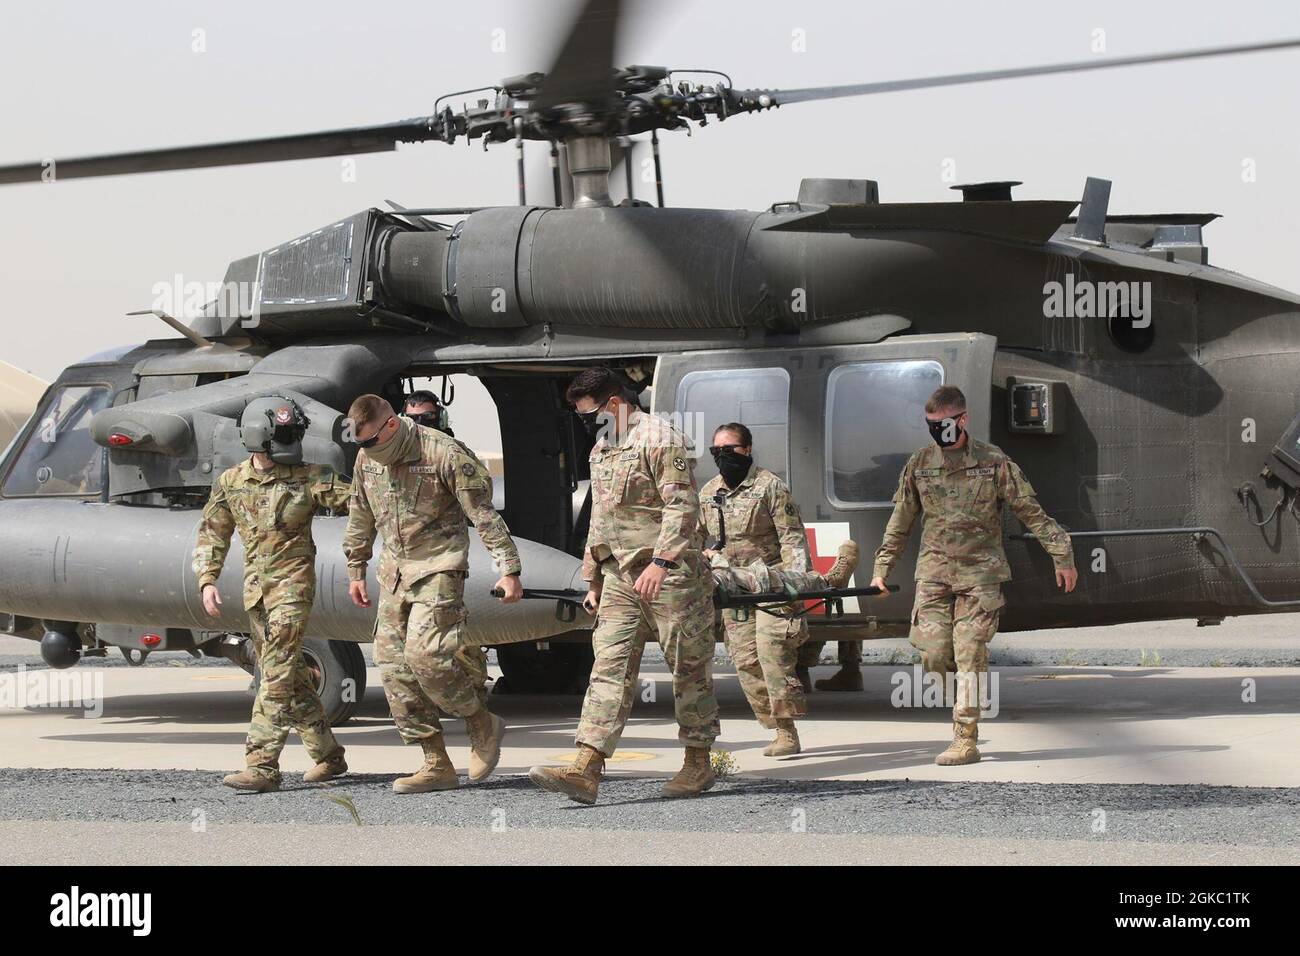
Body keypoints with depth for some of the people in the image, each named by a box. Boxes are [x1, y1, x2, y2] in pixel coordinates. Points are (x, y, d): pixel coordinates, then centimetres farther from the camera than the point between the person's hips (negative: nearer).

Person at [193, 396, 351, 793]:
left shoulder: (307, 479, -4)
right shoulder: (230, 483, 6)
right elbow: (212, 536, 10)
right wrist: (207, 581, 0)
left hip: (292, 584, -5)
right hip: (255, 589, 5)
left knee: (277, 674, -13)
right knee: (290, 676, 11)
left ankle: (262, 765, -16)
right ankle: (329, 755, 22)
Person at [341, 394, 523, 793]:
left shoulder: (444, 454, -15)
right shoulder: (366, 461, 6)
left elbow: (484, 514, -13)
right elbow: (361, 519, 21)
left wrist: (509, 569, -14)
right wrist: (355, 570, 23)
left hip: (439, 566, -7)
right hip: (394, 572, 7)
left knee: (424, 653, -21)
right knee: (393, 664, 0)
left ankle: (483, 725, 2)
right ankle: (436, 765, 5)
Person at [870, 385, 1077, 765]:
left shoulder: (994, 462, -2)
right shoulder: (919, 464, 7)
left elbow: (1031, 512, 2)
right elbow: (901, 521, 15)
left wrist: (1061, 555, 0)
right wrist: (881, 569, 14)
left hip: (980, 573, -3)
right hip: (934, 572, 3)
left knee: (969, 657, -9)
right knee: (933, 655, -6)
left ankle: (966, 741, -6)